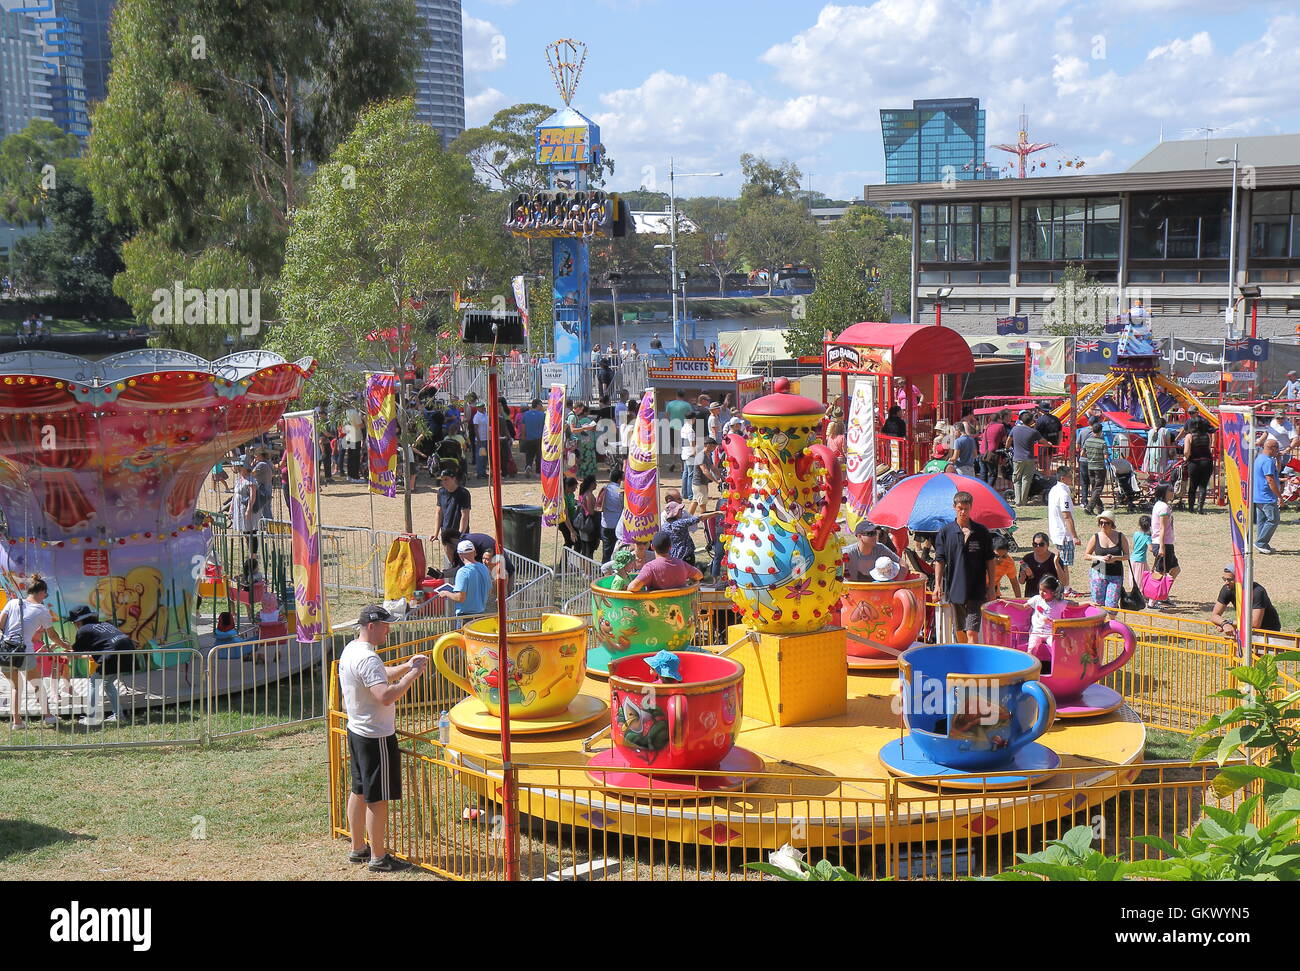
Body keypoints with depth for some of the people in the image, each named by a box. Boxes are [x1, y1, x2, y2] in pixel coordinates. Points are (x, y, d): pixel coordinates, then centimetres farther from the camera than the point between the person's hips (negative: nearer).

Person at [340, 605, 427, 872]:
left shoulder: (351, 650, 7)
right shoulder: (367, 659, -25)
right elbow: (386, 696, -35)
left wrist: (406, 666, 10)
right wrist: (413, 674, -26)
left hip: (356, 732, 10)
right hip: (375, 737, -10)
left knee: (359, 792, 19)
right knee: (377, 799, -1)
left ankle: (358, 848, 30)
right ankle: (378, 858, 7)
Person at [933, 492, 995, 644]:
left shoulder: (981, 531, 1)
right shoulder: (946, 532, 3)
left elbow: (989, 560, 6)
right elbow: (940, 561, 6)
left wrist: (991, 585, 3)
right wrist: (938, 585, 0)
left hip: (975, 590, -2)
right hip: (954, 588, 2)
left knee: (972, 632, -11)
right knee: (960, 631, 13)